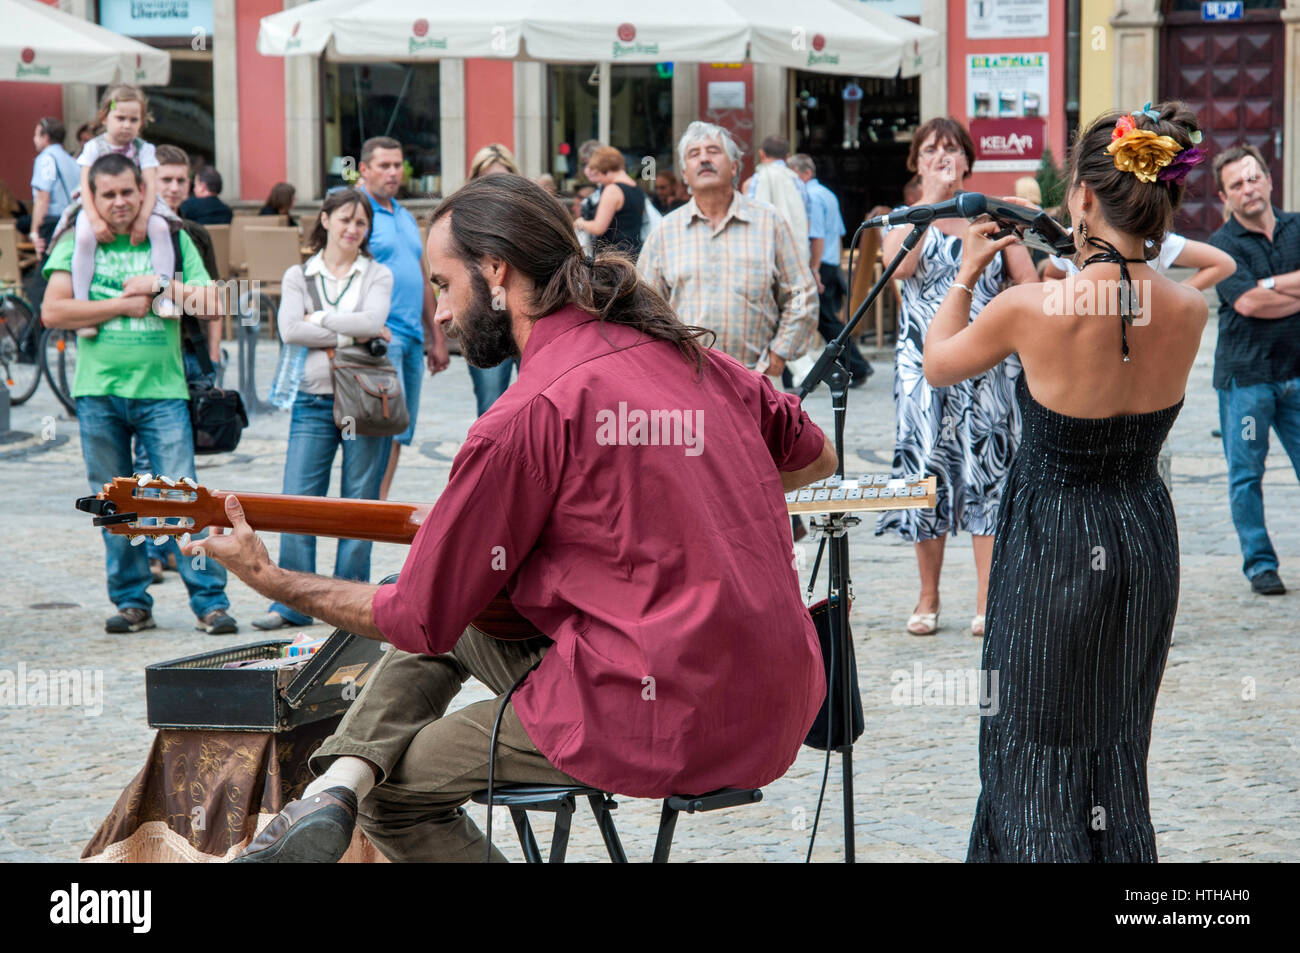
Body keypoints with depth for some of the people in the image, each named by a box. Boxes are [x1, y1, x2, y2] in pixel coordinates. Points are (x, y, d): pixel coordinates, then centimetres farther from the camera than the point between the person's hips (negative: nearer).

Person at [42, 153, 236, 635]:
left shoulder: (173, 240, 9)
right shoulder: (77, 243, 7)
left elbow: (211, 305, 4)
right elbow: (53, 311, -6)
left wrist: (160, 286, -7)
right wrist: (124, 305, -7)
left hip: (161, 390, -1)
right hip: (98, 391, 1)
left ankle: (210, 600, -3)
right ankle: (132, 602, 15)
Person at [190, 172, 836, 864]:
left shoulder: (529, 416, -15)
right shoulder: (685, 353, 7)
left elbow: (420, 620, -6)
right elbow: (817, 458, 24)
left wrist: (271, 581, 6)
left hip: (655, 726, -8)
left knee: (396, 788, 16)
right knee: (456, 622, 20)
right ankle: (338, 782, 2)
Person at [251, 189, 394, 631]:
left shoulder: (377, 275, 8)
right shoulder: (298, 275, 11)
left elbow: (372, 321, -11)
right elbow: (289, 329, -6)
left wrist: (319, 319, -6)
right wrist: (350, 335, -9)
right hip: (313, 402, 1)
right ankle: (292, 604, 2)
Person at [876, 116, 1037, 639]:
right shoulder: (902, 220, 9)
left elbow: (1031, 284, 6)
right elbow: (900, 265, -15)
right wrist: (931, 201, -13)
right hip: (924, 362, 0)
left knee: (987, 475, -4)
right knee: (928, 473, -1)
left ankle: (987, 600, -2)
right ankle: (928, 597, 12)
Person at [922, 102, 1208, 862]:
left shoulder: (1035, 308, -22)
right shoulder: (1189, 312, -10)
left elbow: (938, 364, -3)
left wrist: (968, 273, 9)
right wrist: (1032, 271, 16)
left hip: (1052, 541, -4)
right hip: (1146, 538, 4)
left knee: (1035, 749, 8)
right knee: (1119, 749, 20)